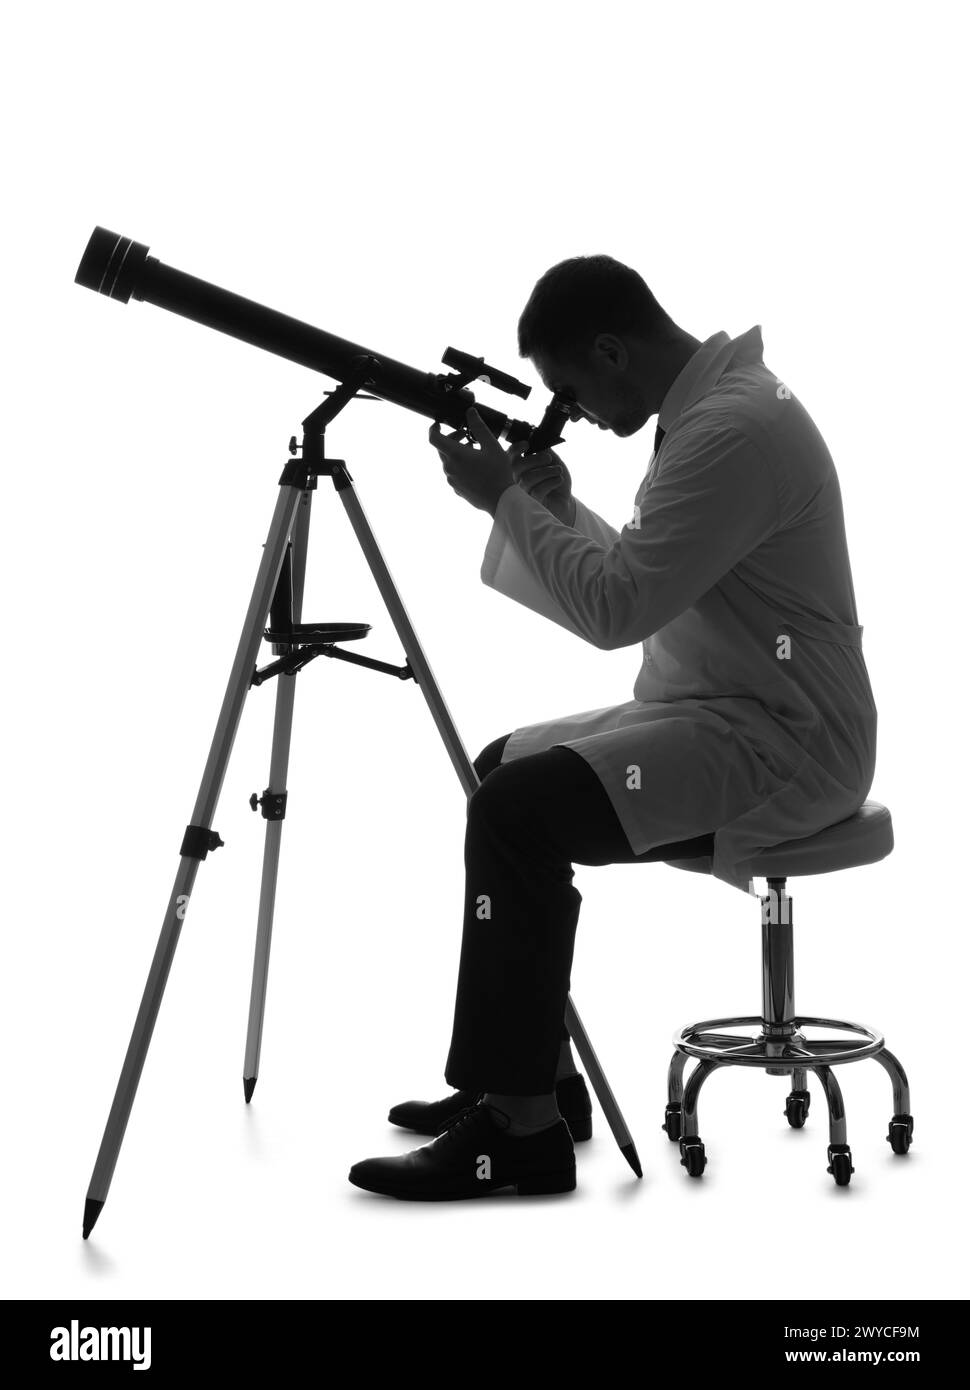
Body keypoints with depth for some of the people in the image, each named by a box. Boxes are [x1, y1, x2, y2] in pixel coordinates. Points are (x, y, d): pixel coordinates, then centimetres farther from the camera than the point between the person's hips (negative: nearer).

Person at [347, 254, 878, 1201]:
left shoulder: (737, 424, -20)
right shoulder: (706, 408, 13)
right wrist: (554, 503, 8)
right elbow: (638, 584, 21)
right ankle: (534, 1074, 16)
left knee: (518, 813, -22)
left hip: (782, 739, -11)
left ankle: (521, 1132, -12)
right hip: (713, 711, 11)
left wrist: (506, 499, -12)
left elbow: (616, 610, -23)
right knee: (505, 768, 12)